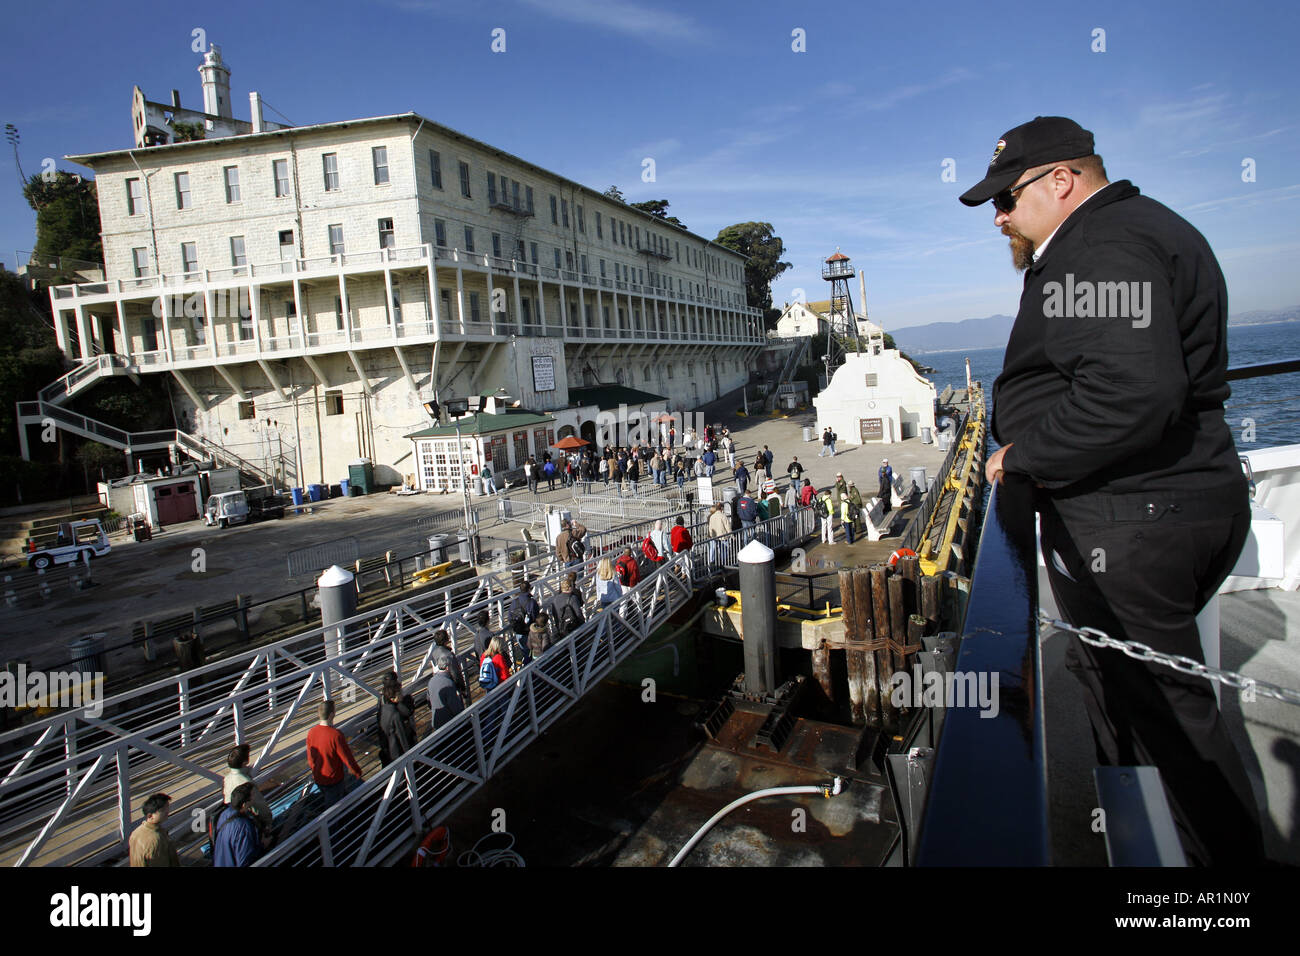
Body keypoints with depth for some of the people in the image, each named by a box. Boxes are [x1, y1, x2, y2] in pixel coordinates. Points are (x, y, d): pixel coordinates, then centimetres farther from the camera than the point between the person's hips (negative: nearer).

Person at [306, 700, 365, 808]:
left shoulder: (311, 732, -11)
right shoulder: (336, 735, -30)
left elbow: (310, 759, 4)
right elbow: (347, 758, -20)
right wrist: (358, 774, -4)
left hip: (318, 779, 6)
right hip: (333, 779, -6)